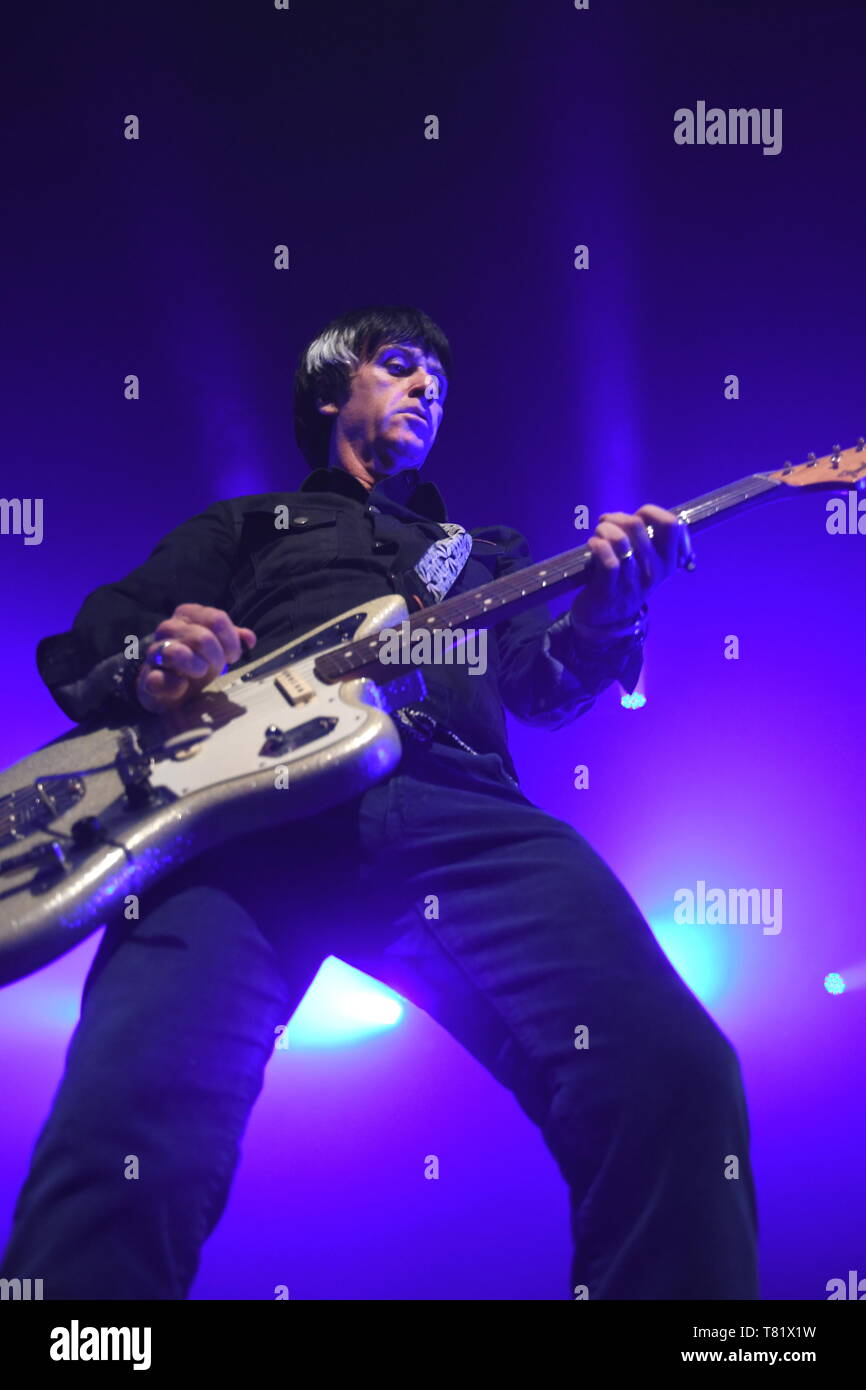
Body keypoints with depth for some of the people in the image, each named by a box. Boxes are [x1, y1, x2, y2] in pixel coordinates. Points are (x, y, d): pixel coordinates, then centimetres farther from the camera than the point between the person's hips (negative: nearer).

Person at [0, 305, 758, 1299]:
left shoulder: (484, 550, 39)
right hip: (254, 806, -1)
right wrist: (148, 668, -2)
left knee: (671, 1072, -28)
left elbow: (547, 691, 23)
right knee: (128, 1119, -34)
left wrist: (607, 602, 0)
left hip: (456, 807, 2)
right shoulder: (244, 527, 33)